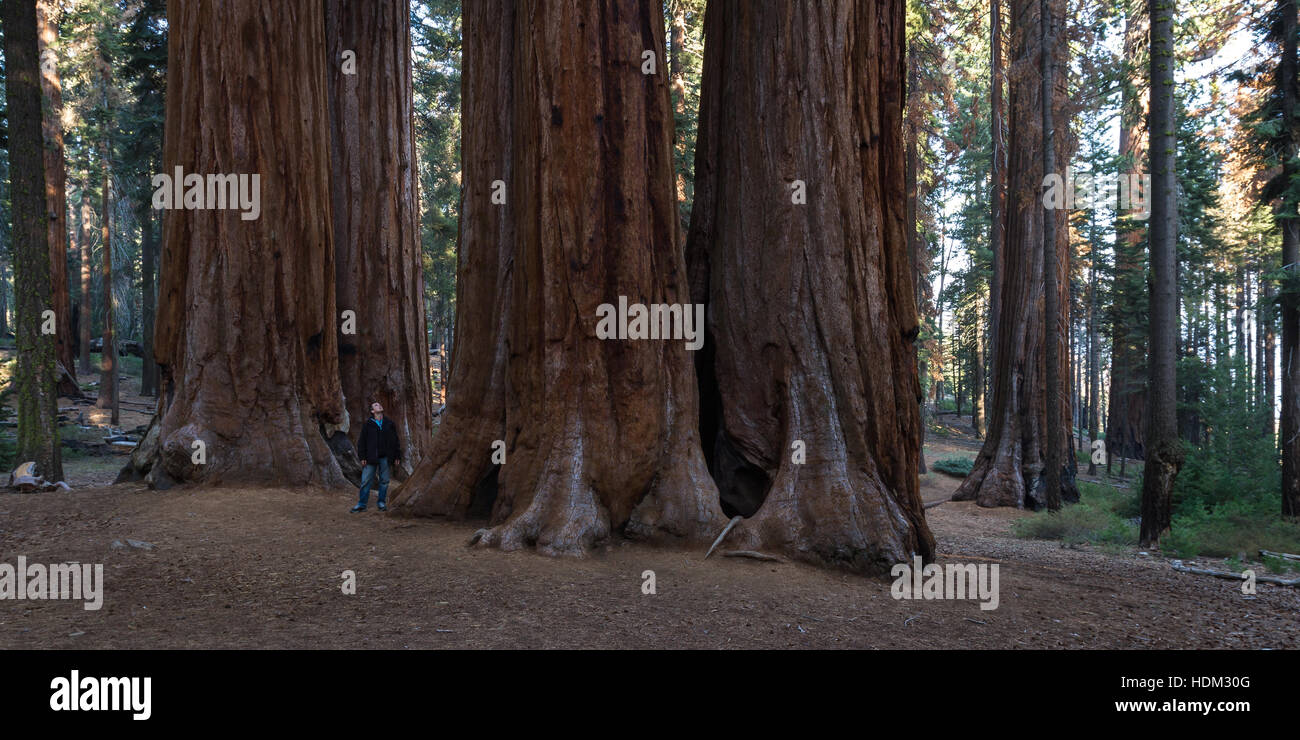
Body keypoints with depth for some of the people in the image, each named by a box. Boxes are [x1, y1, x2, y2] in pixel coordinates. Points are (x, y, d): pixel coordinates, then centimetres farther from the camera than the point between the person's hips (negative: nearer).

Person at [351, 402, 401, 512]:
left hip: (385, 458, 2)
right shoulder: (367, 424, 2)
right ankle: (362, 504, 6)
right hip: (371, 458, -2)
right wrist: (362, 457, -4)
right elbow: (362, 442, 2)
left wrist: (397, 456, 8)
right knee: (366, 481, -2)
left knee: (384, 481, 6)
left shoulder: (390, 424, 10)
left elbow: (396, 441, 13)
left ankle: (382, 503, 17)